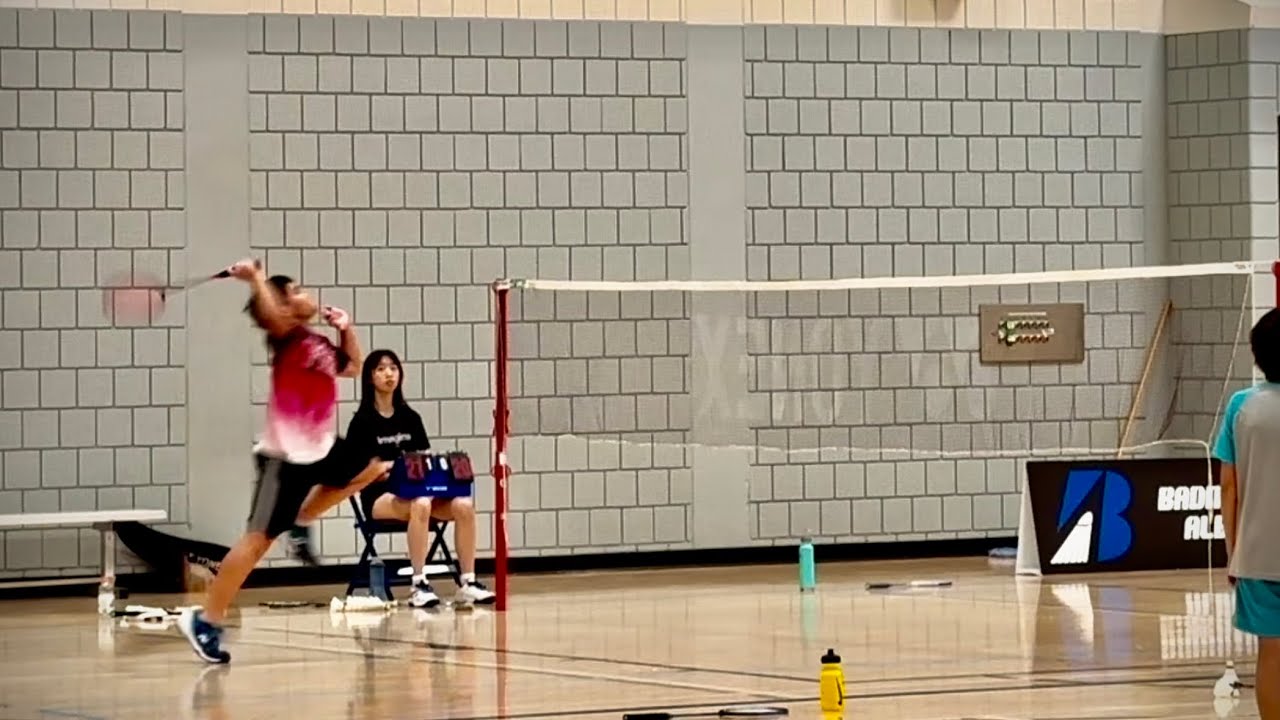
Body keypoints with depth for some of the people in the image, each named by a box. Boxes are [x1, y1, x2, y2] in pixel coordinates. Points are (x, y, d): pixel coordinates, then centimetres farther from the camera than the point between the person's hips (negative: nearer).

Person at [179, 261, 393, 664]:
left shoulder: (320, 345, 9)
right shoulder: (287, 338, -15)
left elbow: (353, 366, 27)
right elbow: (270, 316, -38)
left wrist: (346, 328, 15)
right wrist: (256, 279, -34)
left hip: (319, 450, 9)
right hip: (284, 457, -9)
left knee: (372, 468, 25)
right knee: (258, 540, -11)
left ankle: (302, 522, 23)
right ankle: (205, 621, -8)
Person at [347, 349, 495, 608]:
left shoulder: (410, 418, 16)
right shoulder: (363, 422, 0)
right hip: (380, 496, -5)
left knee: (463, 505, -23)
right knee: (420, 505, -39)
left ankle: (468, 583, -20)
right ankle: (419, 586, -38)